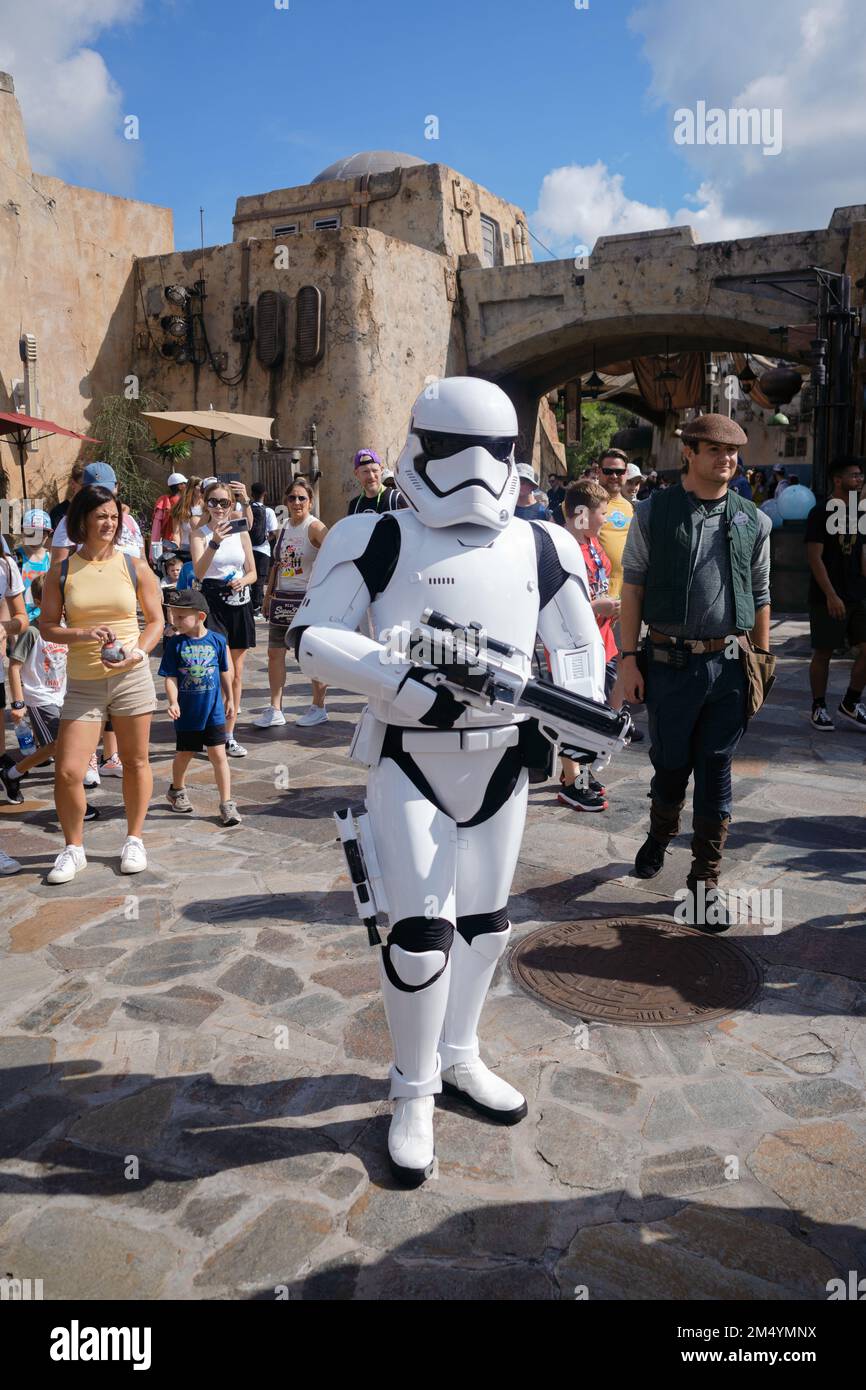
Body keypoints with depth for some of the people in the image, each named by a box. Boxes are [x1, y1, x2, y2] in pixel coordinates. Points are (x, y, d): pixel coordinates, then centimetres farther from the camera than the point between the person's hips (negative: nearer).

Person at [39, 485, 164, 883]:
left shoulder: (135, 566, 2)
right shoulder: (61, 572, 2)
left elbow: (156, 621, 6)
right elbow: (47, 626, 3)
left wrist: (137, 653, -11)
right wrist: (83, 634, -15)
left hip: (131, 677, 0)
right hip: (82, 683, 0)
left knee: (135, 761, 9)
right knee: (67, 771, -5)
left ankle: (134, 840, 27)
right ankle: (73, 848, 16)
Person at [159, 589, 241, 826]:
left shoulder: (217, 640, -4)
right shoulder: (175, 644, -7)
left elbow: (224, 672, 9)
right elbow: (171, 678, -7)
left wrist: (228, 698, 16)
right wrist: (173, 702, -21)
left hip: (213, 710, 0)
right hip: (187, 712, 0)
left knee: (218, 755, -1)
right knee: (184, 754, 16)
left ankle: (226, 803, 4)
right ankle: (176, 790, 42)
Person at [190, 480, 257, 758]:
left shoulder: (241, 532, 10)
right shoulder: (199, 534, -2)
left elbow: (253, 572, 11)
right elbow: (199, 573, -17)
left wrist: (243, 581, -11)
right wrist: (215, 543, -30)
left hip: (240, 603, 4)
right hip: (213, 602, -4)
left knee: (237, 673, 7)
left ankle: (229, 735, 16)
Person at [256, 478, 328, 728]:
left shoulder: (315, 527, -10)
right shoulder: (284, 527, 13)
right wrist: (268, 595, 20)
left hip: (309, 599, -7)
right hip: (282, 598, 7)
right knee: (274, 652, 6)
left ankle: (318, 708, 16)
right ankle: (275, 710, 14)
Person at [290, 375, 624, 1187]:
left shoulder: (541, 548, 3)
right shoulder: (378, 541, -8)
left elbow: (580, 646, 11)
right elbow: (313, 637, -13)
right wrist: (408, 684, -26)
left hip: (501, 760, 5)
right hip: (409, 762, -4)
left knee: (484, 922, 16)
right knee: (421, 930, -6)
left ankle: (458, 1057, 39)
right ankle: (414, 1094, 17)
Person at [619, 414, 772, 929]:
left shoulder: (753, 520, 7)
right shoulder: (654, 513, 1)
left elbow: (761, 597, 11)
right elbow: (632, 586, 1)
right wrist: (629, 658, -4)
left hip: (729, 664, 1)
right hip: (670, 662, -1)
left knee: (716, 772, 5)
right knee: (670, 763, 12)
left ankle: (706, 880, 18)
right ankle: (661, 835, 43)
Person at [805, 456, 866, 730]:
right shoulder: (820, 513, -9)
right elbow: (815, 558, -14)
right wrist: (831, 596, -20)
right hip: (827, 598, -6)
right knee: (823, 653, 2)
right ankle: (818, 708, 16)